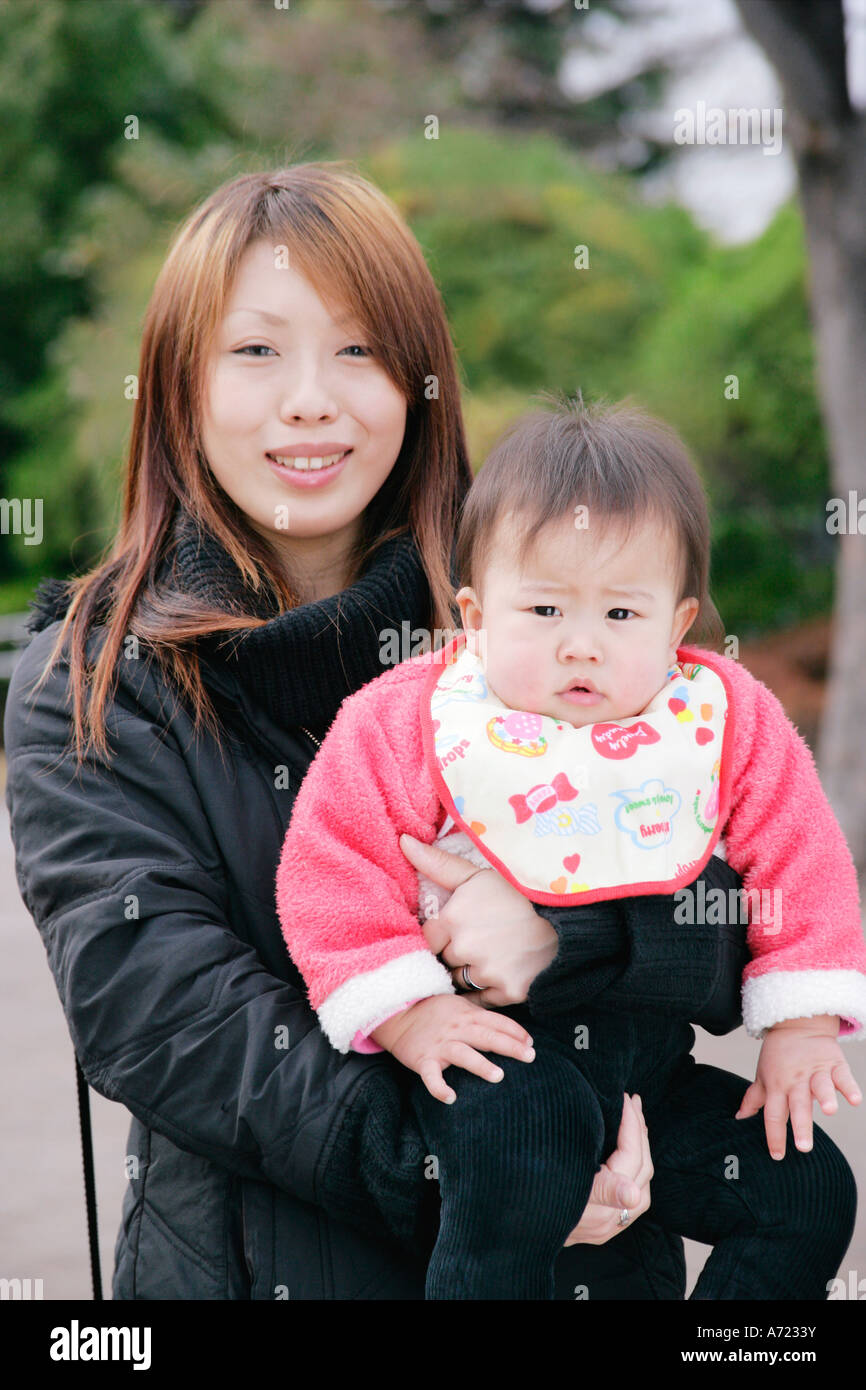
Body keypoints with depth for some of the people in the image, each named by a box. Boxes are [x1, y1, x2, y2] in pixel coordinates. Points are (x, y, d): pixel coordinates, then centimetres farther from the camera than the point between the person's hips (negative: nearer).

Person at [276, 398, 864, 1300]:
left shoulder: (727, 722, -1)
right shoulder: (413, 725, -9)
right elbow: (337, 871, -8)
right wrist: (407, 1016, -15)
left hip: (653, 1055, 5)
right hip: (497, 1046, -4)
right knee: (520, 1161, -35)